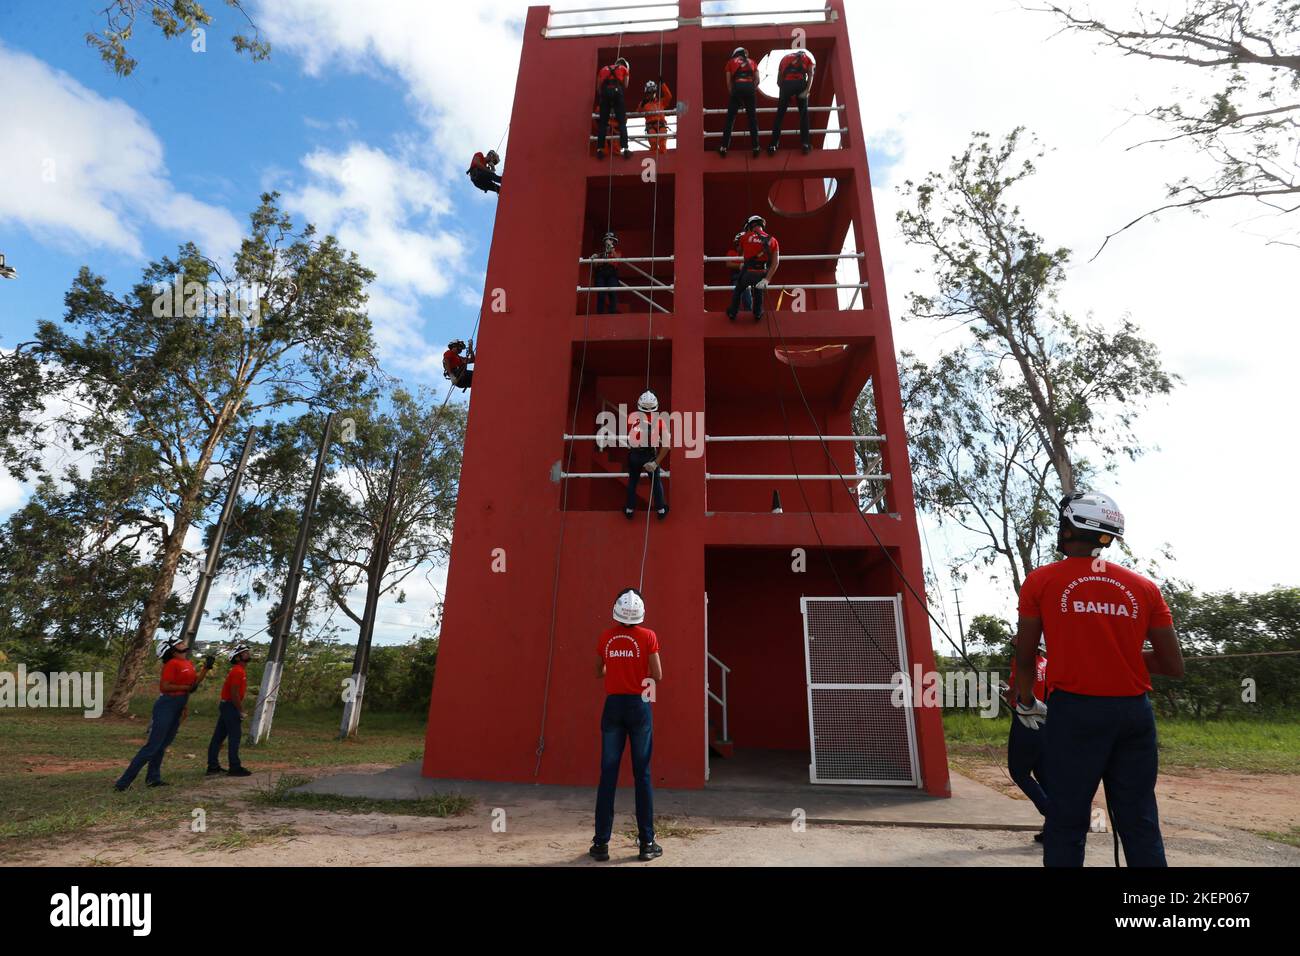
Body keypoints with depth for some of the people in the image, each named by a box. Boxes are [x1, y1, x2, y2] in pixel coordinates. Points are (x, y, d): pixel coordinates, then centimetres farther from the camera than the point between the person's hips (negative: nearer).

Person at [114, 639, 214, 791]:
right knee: (153, 745, -9)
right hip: (166, 706, -9)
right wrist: (186, 687, -19)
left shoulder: (188, 663, 12)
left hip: (177, 709, 9)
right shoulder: (172, 664, -14)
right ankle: (123, 782, -4)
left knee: (163, 744, 14)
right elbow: (164, 686, -20)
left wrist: (206, 668, 8)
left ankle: (153, 778, 23)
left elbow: (194, 682, 17)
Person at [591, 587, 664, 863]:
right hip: (639, 706, -2)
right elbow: (657, 675, -7)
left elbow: (599, 672, 12)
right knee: (642, 774, 7)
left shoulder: (605, 637, 0)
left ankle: (601, 843, 14)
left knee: (608, 774, 8)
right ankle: (646, 843, 13)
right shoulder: (647, 636, -9)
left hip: (613, 706, 2)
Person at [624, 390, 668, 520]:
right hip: (651, 456, -1)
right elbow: (666, 445, -17)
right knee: (656, 482, 22)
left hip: (634, 455, 1)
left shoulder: (631, 416, -12)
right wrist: (657, 462, -14)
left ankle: (629, 509, 38)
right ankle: (661, 509, 37)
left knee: (632, 481, 24)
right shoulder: (659, 419, -13)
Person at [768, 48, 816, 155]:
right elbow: (810, 74, 6)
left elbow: (778, 81, 24)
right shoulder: (807, 57, 25)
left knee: (780, 115, 7)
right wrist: (807, 90, -4)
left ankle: (773, 146, 3)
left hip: (786, 83, 1)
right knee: (804, 114, 12)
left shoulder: (785, 57, 31)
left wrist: (784, 89, 34)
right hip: (800, 83, -1)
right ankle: (806, 144, 7)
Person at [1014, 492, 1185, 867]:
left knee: (1066, 823, 5)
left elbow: (1024, 657, 1)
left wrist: (1026, 703, 18)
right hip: (1135, 712, 4)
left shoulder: (1041, 580, -4)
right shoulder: (1143, 587, 6)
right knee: (1140, 825, 14)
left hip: (1075, 711, -4)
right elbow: (1174, 666, 6)